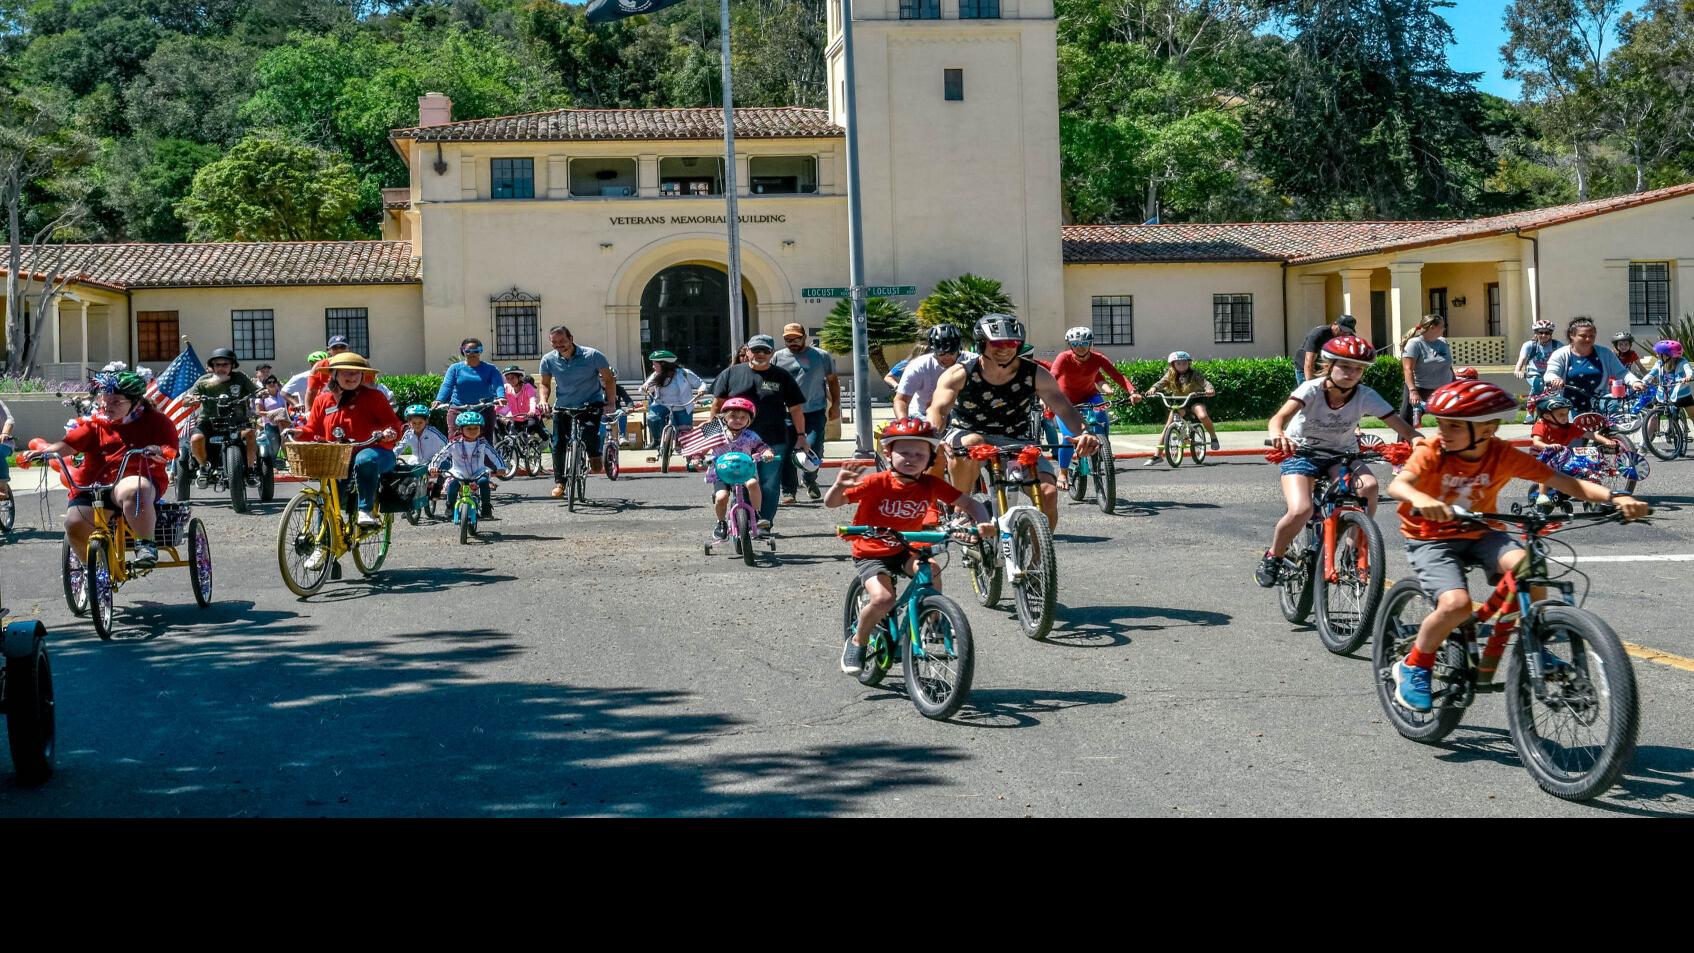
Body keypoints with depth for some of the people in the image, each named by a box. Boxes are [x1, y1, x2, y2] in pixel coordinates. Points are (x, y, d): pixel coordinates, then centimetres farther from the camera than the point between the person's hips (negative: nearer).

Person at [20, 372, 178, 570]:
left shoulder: (153, 420, 6)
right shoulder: (94, 423, 12)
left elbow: (170, 448, -4)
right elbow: (69, 444, 2)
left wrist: (160, 451, -29)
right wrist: (43, 451, -18)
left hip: (137, 480, -4)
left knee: (131, 491, -42)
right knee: (75, 524, -19)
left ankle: (146, 545, -26)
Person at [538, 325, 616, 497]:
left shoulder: (592, 355, -12)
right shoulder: (549, 360, -4)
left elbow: (609, 379, -4)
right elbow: (545, 384, 10)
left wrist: (611, 402, -16)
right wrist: (543, 401, -10)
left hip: (590, 404, -3)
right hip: (562, 406, 3)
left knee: (588, 433, -28)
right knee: (558, 445, -4)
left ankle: (594, 455, 4)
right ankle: (559, 481, 13)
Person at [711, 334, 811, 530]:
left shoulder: (782, 377, 7)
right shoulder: (731, 374, 8)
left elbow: (795, 409, 9)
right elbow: (718, 404, 11)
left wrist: (801, 435, 6)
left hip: (773, 441, 0)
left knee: (769, 484, 0)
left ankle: (765, 522, 8)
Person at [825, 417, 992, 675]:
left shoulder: (931, 485, -8)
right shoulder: (877, 483, -19)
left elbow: (970, 503, -4)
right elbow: (831, 503, -23)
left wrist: (982, 522, -25)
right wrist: (840, 485, -45)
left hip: (905, 551, 3)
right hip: (871, 553, -3)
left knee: (931, 568, -28)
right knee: (883, 599, -27)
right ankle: (857, 642, 2)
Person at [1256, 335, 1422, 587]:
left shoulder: (1366, 396, -15)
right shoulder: (1312, 389, -21)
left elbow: (1402, 427, -22)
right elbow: (1280, 417, -37)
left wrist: (1417, 440, -46)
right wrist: (1278, 435, -61)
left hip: (1342, 455, 2)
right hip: (1302, 453, -2)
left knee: (1369, 486, -31)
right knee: (1301, 511, -28)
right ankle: (1273, 557, 2)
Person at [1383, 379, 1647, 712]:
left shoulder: (1504, 456, -11)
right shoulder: (1432, 452, -18)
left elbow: (1564, 482, -15)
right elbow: (1397, 484, -36)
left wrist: (1615, 497, -31)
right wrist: (1420, 498, -60)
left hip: (1479, 534, 3)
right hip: (1431, 538, -3)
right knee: (1456, 604, -28)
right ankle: (1413, 667, -2)